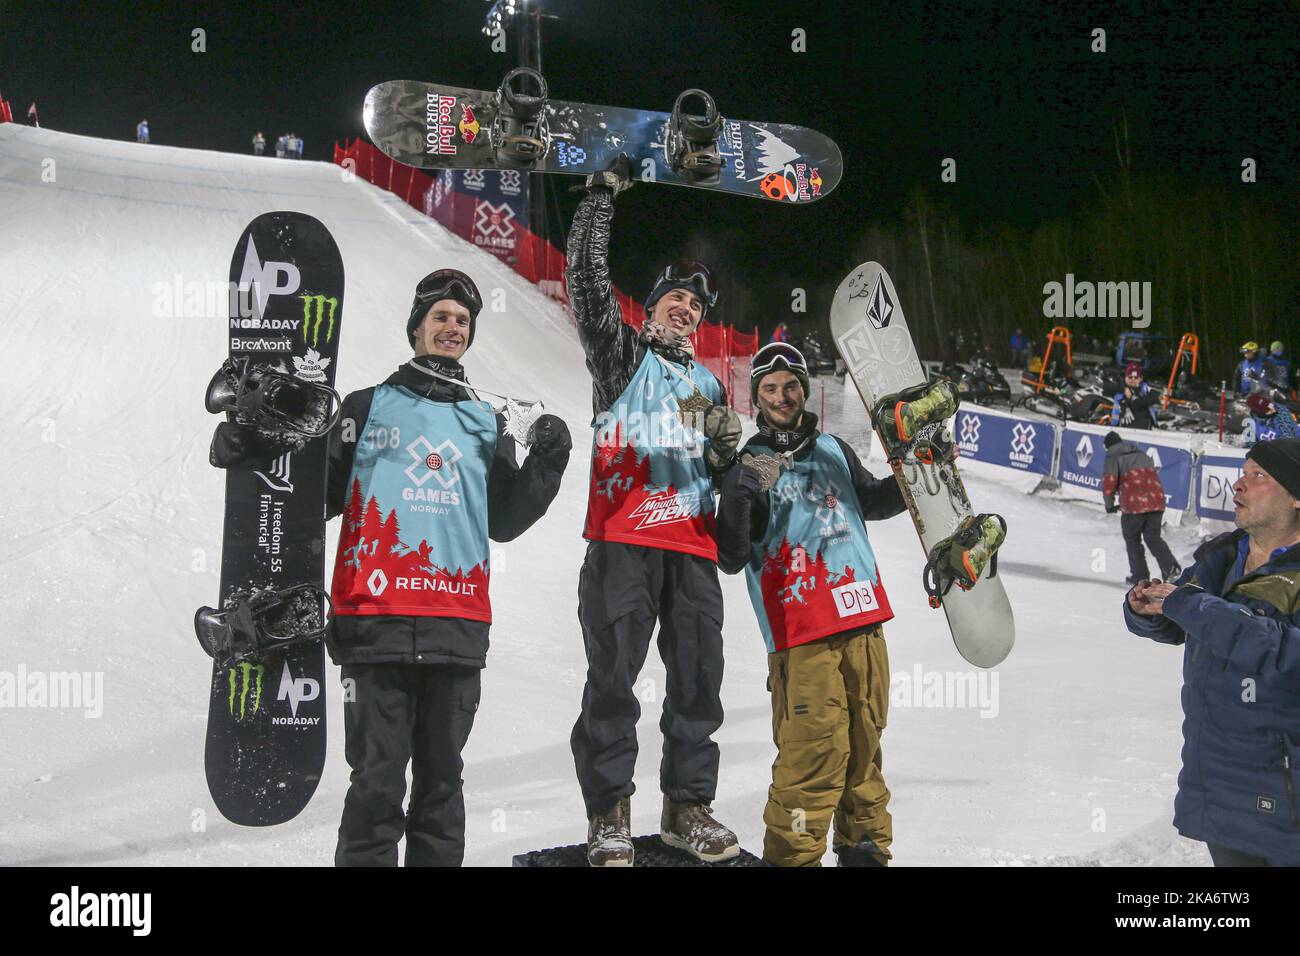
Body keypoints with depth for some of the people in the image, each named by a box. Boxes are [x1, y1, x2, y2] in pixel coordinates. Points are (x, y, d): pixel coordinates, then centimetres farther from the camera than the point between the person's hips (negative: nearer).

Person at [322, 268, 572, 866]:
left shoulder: (485, 424, 19)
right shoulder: (370, 407, 11)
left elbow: (503, 522, 15)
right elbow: (321, 496, 9)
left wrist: (546, 463, 3)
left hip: (459, 628, 3)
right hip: (376, 622, -3)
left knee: (441, 778, 8)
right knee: (378, 780, -6)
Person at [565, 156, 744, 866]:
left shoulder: (709, 387, 27)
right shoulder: (621, 354, 12)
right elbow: (587, 277, -1)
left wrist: (726, 445, 6)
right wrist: (604, 195, -1)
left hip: (693, 546, 5)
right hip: (623, 539, -5)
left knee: (698, 679, 4)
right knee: (612, 676, -9)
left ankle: (687, 806, 15)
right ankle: (609, 813, -2)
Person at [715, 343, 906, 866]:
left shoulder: (833, 449, 15)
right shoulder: (749, 466, 0)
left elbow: (872, 502, 31)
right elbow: (731, 559, -9)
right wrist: (740, 496, -24)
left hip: (862, 619, 5)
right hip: (801, 632, -5)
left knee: (864, 741, 11)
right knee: (815, 747, -13)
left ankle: (865, 844, 26)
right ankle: (792, 854, 0)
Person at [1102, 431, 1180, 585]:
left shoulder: (1113, 457, 6)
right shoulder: (1142, 454, 27)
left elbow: (1109, 482, -4)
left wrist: (1109, 505, 10)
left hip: (1134, 504, -5)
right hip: (1156, 501, 5)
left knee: (1132, 539, 13)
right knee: (1153, 537, 15)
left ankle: (1139, 575, 12)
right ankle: (1171, 567, -6)